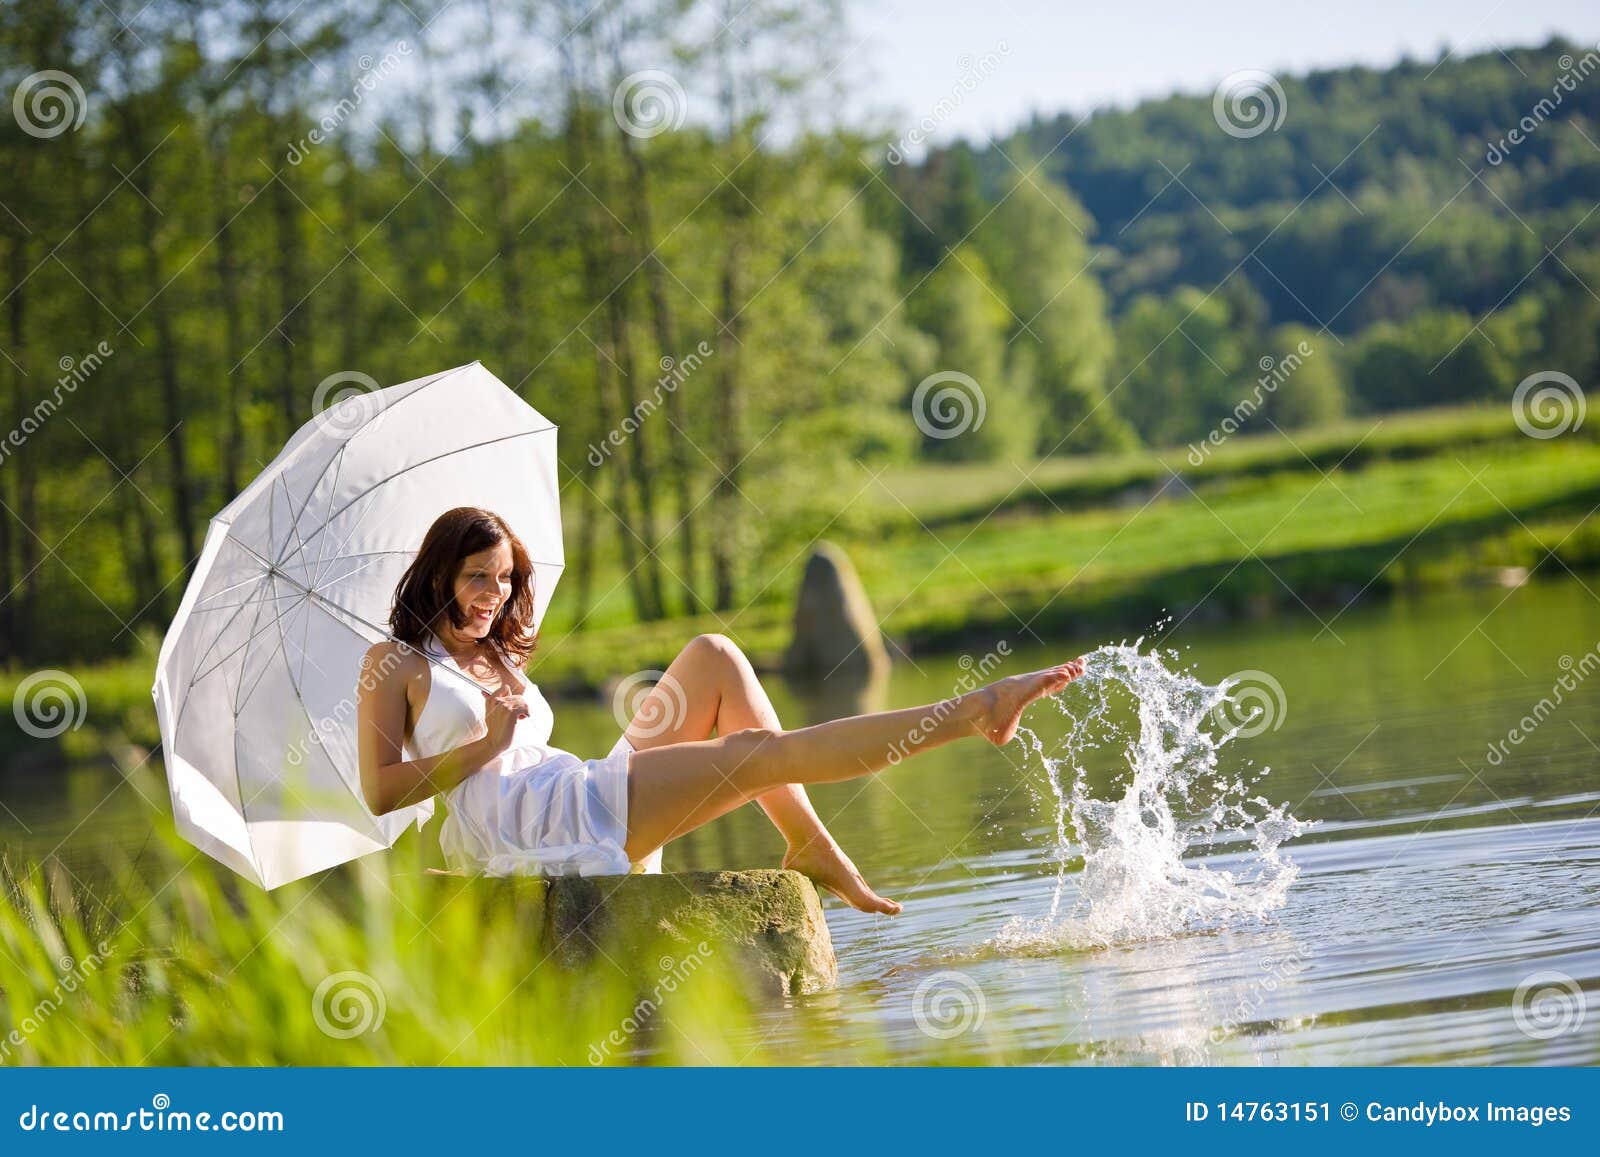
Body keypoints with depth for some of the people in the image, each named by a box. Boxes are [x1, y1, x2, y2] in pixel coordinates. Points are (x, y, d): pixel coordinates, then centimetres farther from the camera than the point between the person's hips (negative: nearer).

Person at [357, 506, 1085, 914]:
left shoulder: (504, 660, 29)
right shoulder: (395, 663, 8)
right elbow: (379, 792, -3)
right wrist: (483, 748, -9)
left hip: (591, 795, 8)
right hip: (532, 828, -8)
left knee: (713, 655, -5)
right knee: (763, 754, -19)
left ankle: (809, 846, -15)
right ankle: (976, 711, -20)